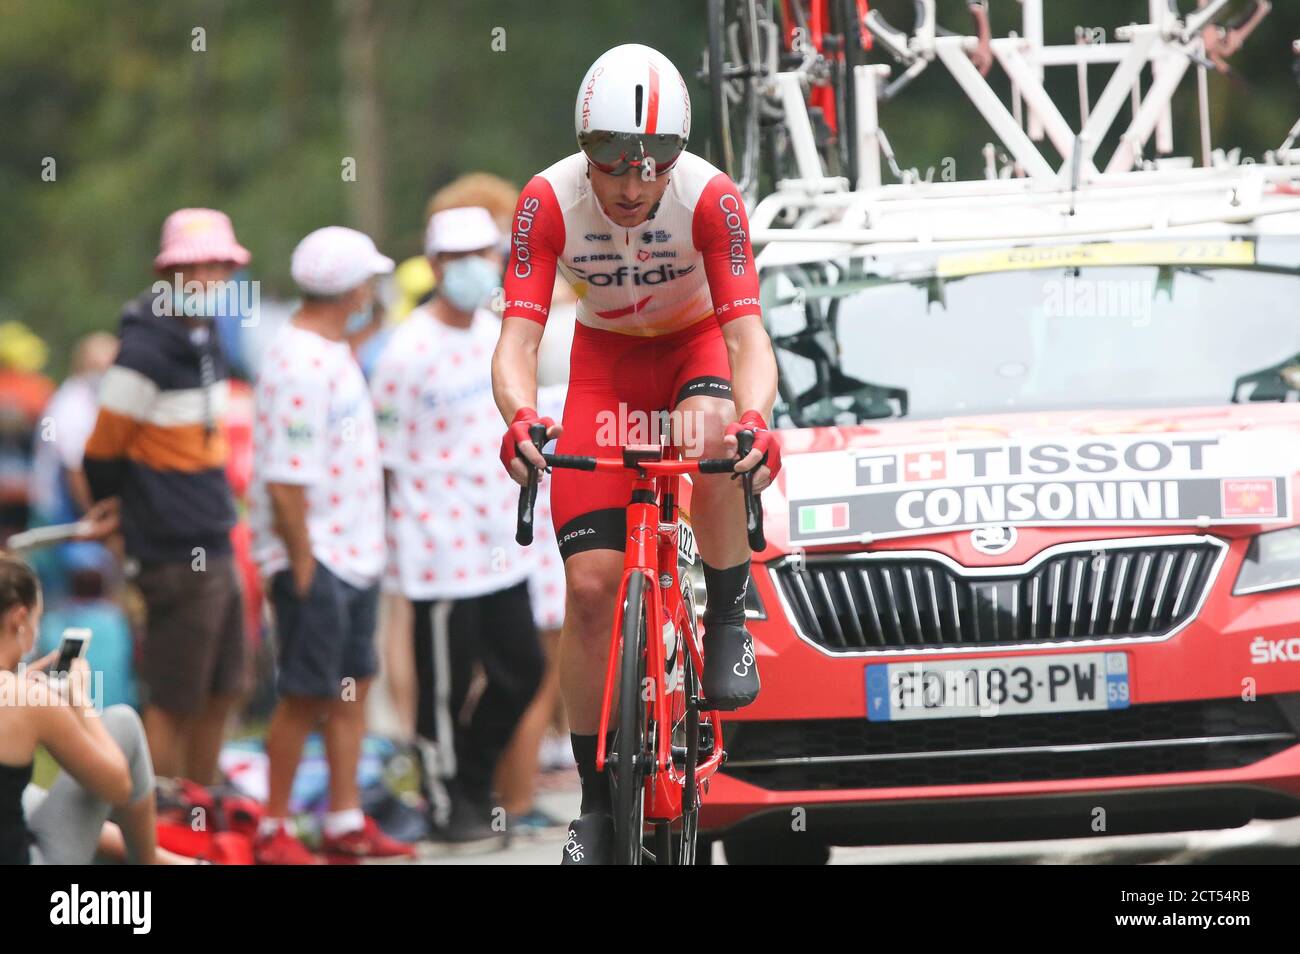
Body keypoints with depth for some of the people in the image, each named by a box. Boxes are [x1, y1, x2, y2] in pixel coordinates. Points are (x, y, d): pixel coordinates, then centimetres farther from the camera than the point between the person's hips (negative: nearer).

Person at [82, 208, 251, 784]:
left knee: (223, 692, 14)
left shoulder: (202, 340, 11)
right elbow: (102, 453, -12)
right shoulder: (146, 353, -18)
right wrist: (116, 507, 5)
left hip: (214, 548, 9)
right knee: (173, 700, -3)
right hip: (175, 556, -9)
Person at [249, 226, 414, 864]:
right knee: (306, 696, -4)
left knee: (352, 688, 12)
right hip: (314, 558, -9)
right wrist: (303, 565, -20)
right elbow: (285, 482, -23)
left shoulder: (333, 351, 12)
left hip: (353, 553, 9)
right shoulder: (298, 365, -21)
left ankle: (347, 823, 18)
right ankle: (273, 832, 4)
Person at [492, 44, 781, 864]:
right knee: (591, 586, -9)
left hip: (695, 349, -1)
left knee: (710, 438, -39)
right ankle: (596, 801, 3)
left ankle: (729, 624, -14)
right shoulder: (549, 202, -26)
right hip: (605, 361, 1)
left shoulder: (709, 197, -28)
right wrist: (520, 417, -52)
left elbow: (746, 332, -34)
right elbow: (519, 335, -31)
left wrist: (756, 419, -54)